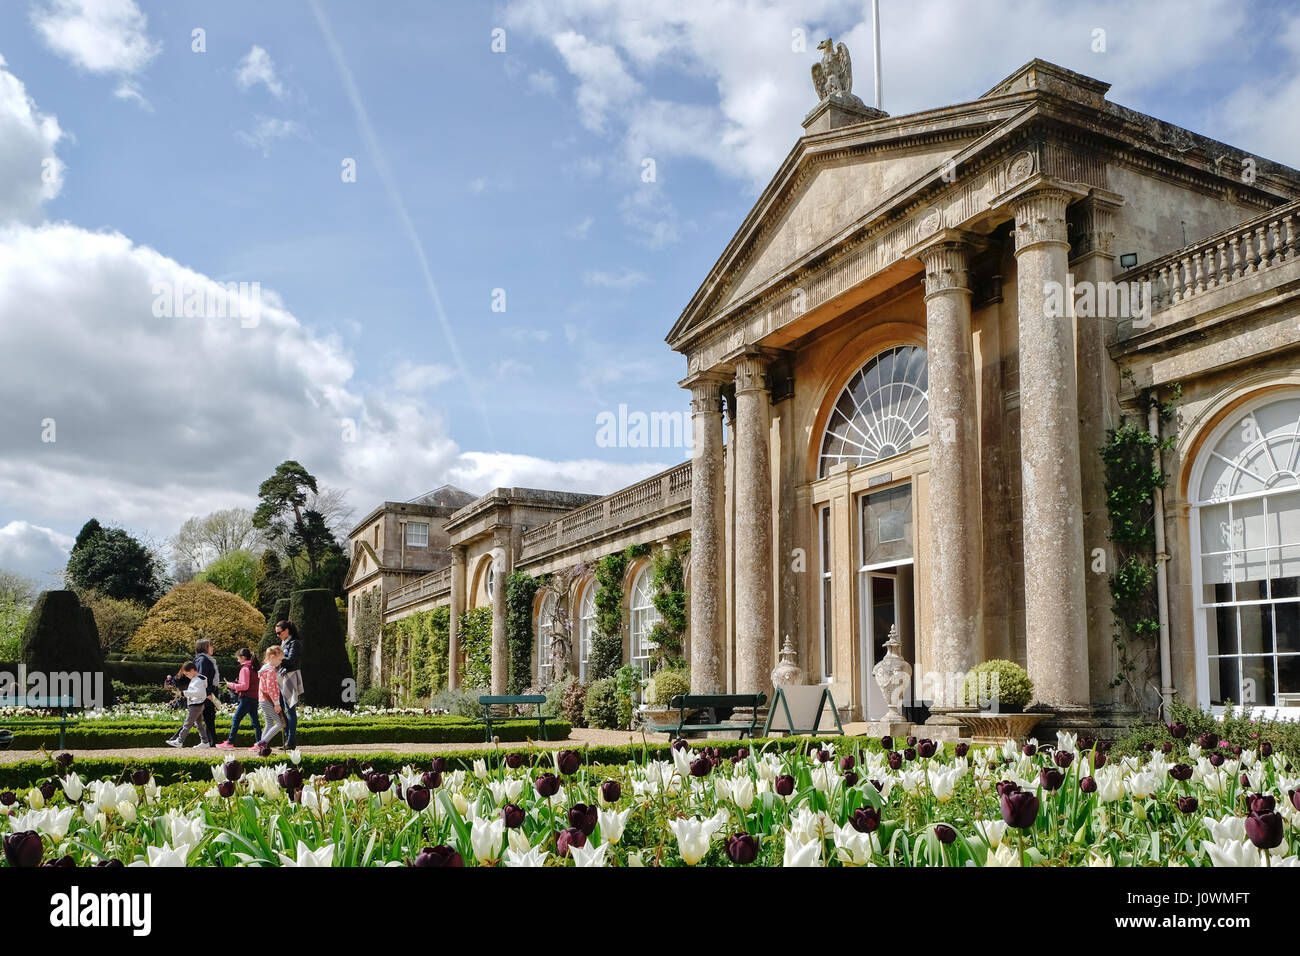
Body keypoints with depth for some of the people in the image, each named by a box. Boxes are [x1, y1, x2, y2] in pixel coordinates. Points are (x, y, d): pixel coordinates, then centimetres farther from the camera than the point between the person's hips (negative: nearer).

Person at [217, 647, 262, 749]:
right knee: (255, 721, 7)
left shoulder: (245, 668, -11)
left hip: (246, 698, -9)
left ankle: (229, 743, 2)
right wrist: (237, 683, 17)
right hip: (254, 698, 9)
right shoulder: (253, 668, 14)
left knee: (236, 720, -1)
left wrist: (231, 685, -9)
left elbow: (245, 686, -18)